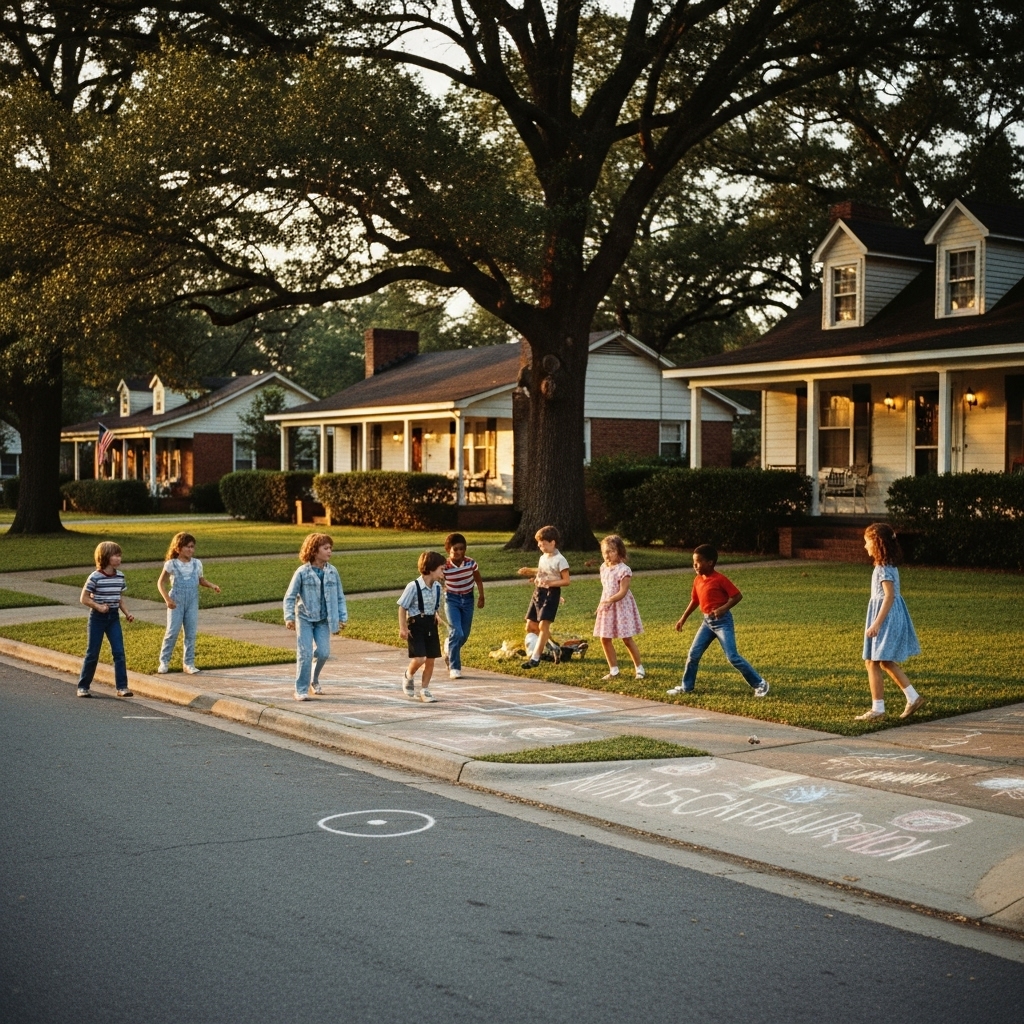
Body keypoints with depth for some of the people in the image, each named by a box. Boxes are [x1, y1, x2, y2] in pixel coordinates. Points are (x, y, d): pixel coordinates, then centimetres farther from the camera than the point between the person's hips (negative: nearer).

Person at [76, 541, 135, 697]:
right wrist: (98, 606, -22)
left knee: (119, 652, -4)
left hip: (114, 617, 4)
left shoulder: (120, 576, 2)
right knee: (92, 653, 3)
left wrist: (127, 613, 1)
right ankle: (83, 686, 16)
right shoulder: (95, 577, -14)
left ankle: (122, 687, -2)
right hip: (97, 618, -4)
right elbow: (84, 598, -9)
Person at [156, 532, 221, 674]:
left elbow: (201, 580, 17)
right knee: (172, 632, -5)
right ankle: (164, 662, 9)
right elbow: (161, 583, 0)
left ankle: (188, 663, 11)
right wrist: (167, 599, -12)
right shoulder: (171, 564, -5)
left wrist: (212, 586, -2)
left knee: (191, 633, 3)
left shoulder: (197, 564, 5)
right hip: (177, 602, -3)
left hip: (192, 601, 3)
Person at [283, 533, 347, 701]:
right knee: (305, 654, -7)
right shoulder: (302, 572, -9)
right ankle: (301, 690, 3)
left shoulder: (332, 572, 1)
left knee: (323, 652, -5)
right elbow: (290, 596, -6)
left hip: (323, 620, 3)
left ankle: (314, 679, 25)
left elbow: (340, 597, 8)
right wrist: (289, 617, -15)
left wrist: (342, 617, 4)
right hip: (305, 618, -3)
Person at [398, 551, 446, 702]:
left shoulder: (437, 587, 4)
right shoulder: (413, 587, -15)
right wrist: (403, 628, -13)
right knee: (419, 658, -15)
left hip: (431, 625, 6)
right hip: (416, 624, -6)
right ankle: (408, 675, 18)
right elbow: (402, 607, -9)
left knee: (430, 659, 7)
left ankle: (424, 690, 21)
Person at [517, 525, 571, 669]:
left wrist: (550, 583, -26)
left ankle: (535, 658, -18)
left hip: (551, 593, -9)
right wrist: (530, 571, 10)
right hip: (538, 592, 9)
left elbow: (566, 581, -13)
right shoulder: (542, 557, 11)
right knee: (530, 626, 8)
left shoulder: (559, 560, -12)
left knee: (543, 625, -17)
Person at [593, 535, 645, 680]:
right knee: (605, 639, 4)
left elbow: (623, 592, -21)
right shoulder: (604, 568, 6)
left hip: (621, 606, -7)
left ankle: (639, 668, 12)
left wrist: (610, 600, -34)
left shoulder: (623, 570, -16)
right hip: (607, 607, 7)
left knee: (627, 639, -2)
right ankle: (613, 670, 15)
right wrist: (601, 604, 15)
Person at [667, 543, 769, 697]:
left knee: (732, 657, -11)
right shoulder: (698, 580, 7)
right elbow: (695, 601, 20)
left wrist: (723, 608, -26)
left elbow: (738, 596, -15)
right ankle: (686, 686, 20)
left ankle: (759, 684, -1)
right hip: (707, 621, 7)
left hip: (723, 621, -7)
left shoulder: (720, 579, -15)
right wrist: (683, 619, 22)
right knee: (693, 654, 6)